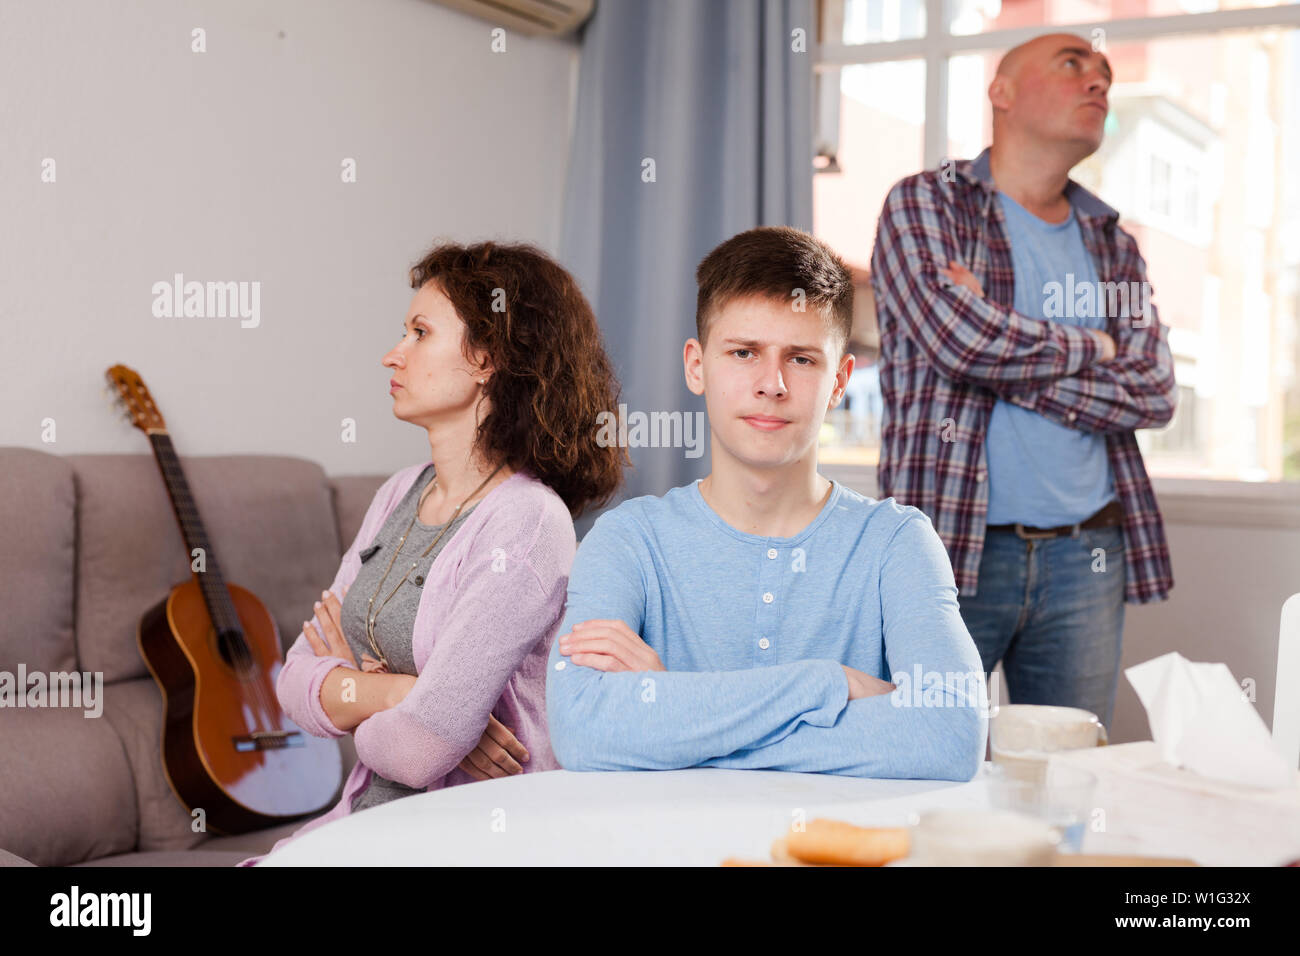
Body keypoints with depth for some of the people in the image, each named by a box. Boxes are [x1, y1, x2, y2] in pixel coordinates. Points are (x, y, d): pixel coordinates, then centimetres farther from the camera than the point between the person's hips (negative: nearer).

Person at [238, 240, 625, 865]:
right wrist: (398, 691, -13)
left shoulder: (527, 524, -17)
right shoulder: (400, 496, 8)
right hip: (368, 824, 6)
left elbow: (418, 751, -21)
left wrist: (351, 693, -1)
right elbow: (296, 680, 5)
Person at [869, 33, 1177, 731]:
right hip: (954, 543, -4)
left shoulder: (1113, 245, 16)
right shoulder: (924, 204, 3)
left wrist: (1006, 359, -8)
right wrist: (1089, 349, -1)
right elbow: (958, 336, -16)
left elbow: (1152, 395, 3)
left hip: (1085, 555, 5)